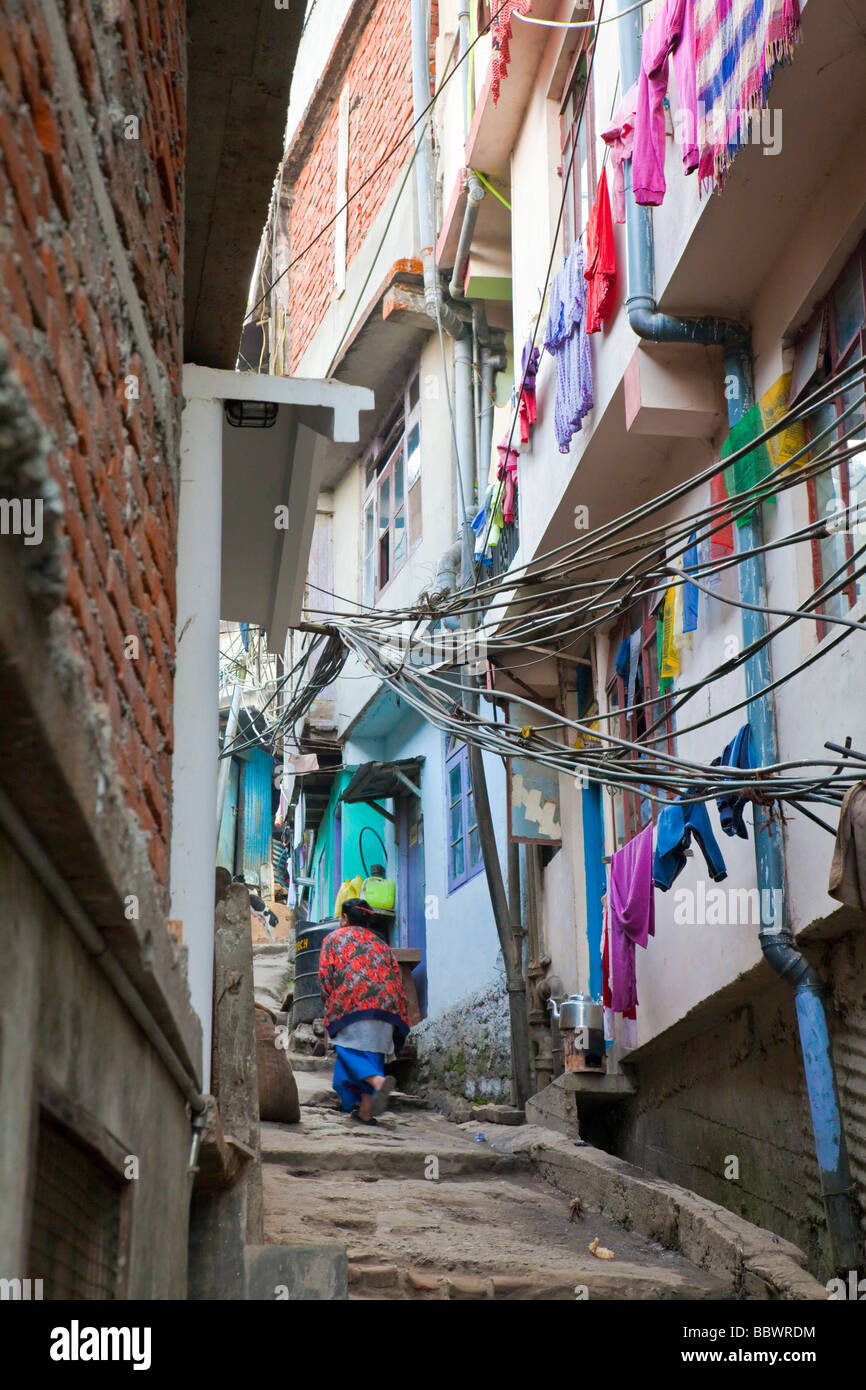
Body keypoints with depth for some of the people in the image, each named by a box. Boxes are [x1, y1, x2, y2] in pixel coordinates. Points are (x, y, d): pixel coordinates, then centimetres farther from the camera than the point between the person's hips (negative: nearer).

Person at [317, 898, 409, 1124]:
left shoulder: (335, 938, 16)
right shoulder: (380, 942, 26)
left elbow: (325, 975, 5)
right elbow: (396, 976, 17)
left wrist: (330, 1005, 14)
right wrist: (399, 1016, 16)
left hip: (352, 1002, -4)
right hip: (385, 1003, 4)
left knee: (350, 1051, -7)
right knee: (373, 1052, 7)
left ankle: (379, 1081, -36)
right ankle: (366, 1110, 2)